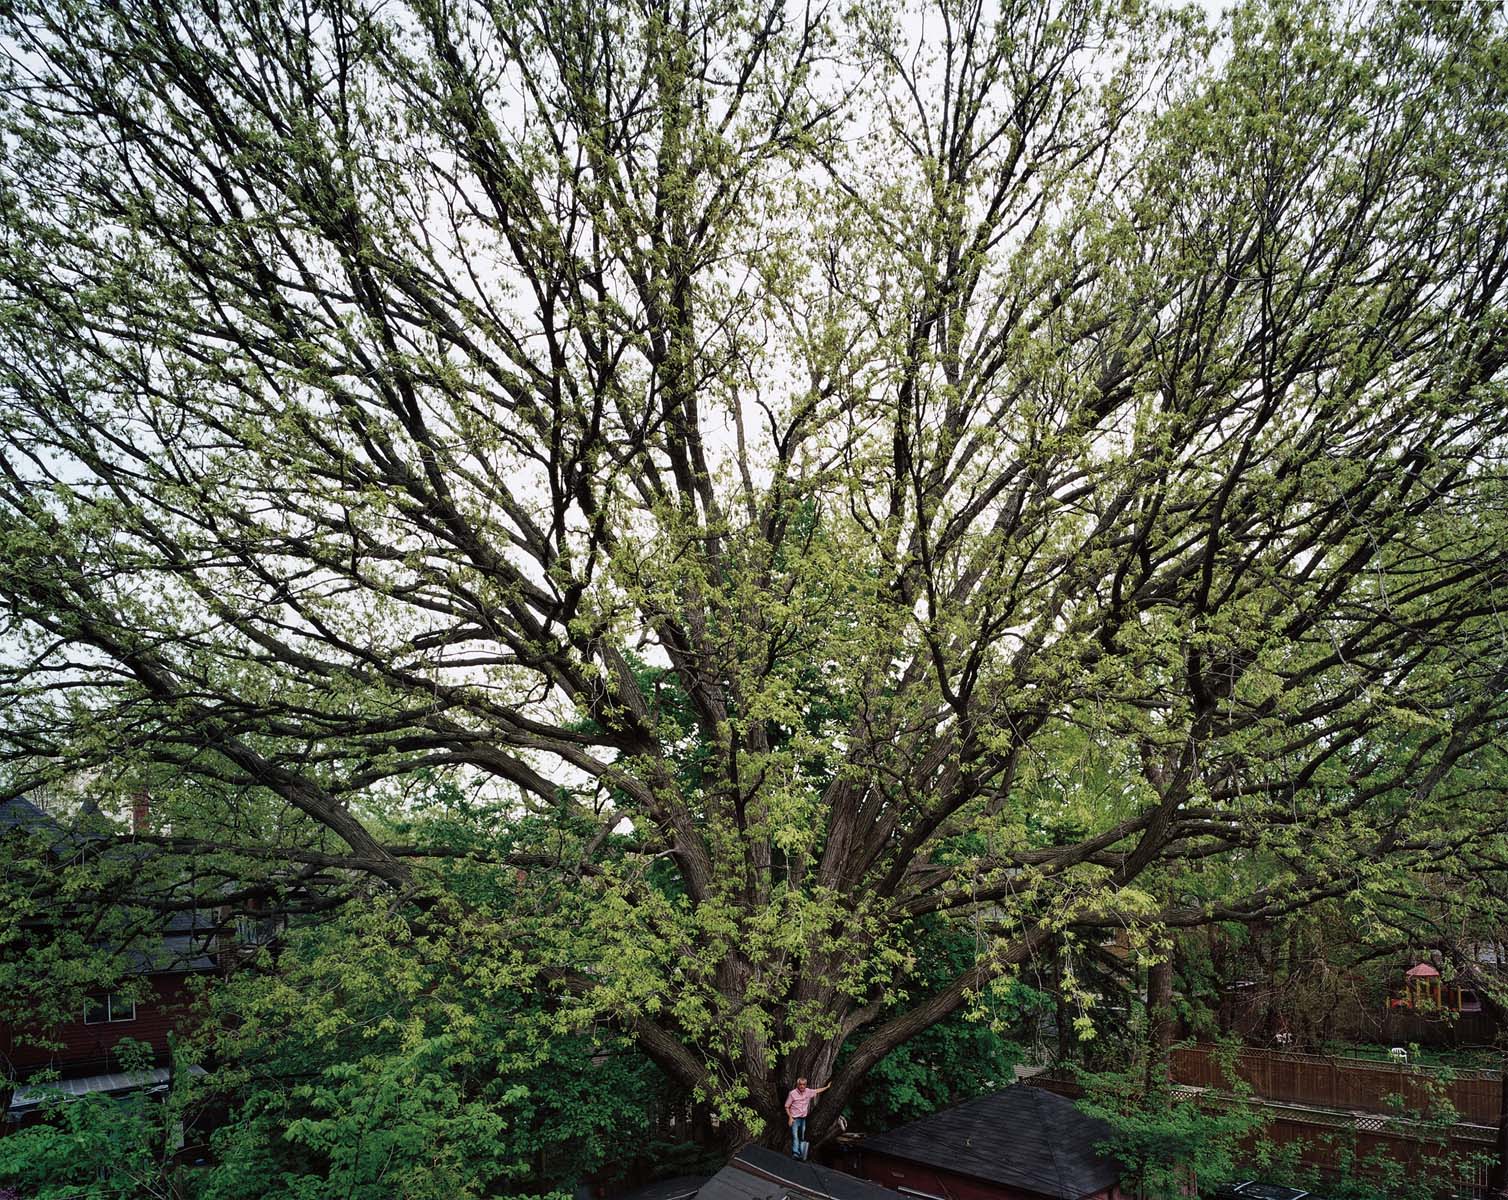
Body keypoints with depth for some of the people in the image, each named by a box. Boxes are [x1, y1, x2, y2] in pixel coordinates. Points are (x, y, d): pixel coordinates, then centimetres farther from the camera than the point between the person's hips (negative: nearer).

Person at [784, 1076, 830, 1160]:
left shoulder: (808, 1091, 1)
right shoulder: (792, 1093, -12)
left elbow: (817, 1091, 20)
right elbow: (787, 1107, -6)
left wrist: (827, 1087, 29)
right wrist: (790, 1117, -14)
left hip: (803, 1118, 5)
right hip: (795, 1119, -5)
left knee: (802, 1137, 7)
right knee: (795, 1136, -16)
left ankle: (802, 1154, 12)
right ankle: (795, 1153, -21)